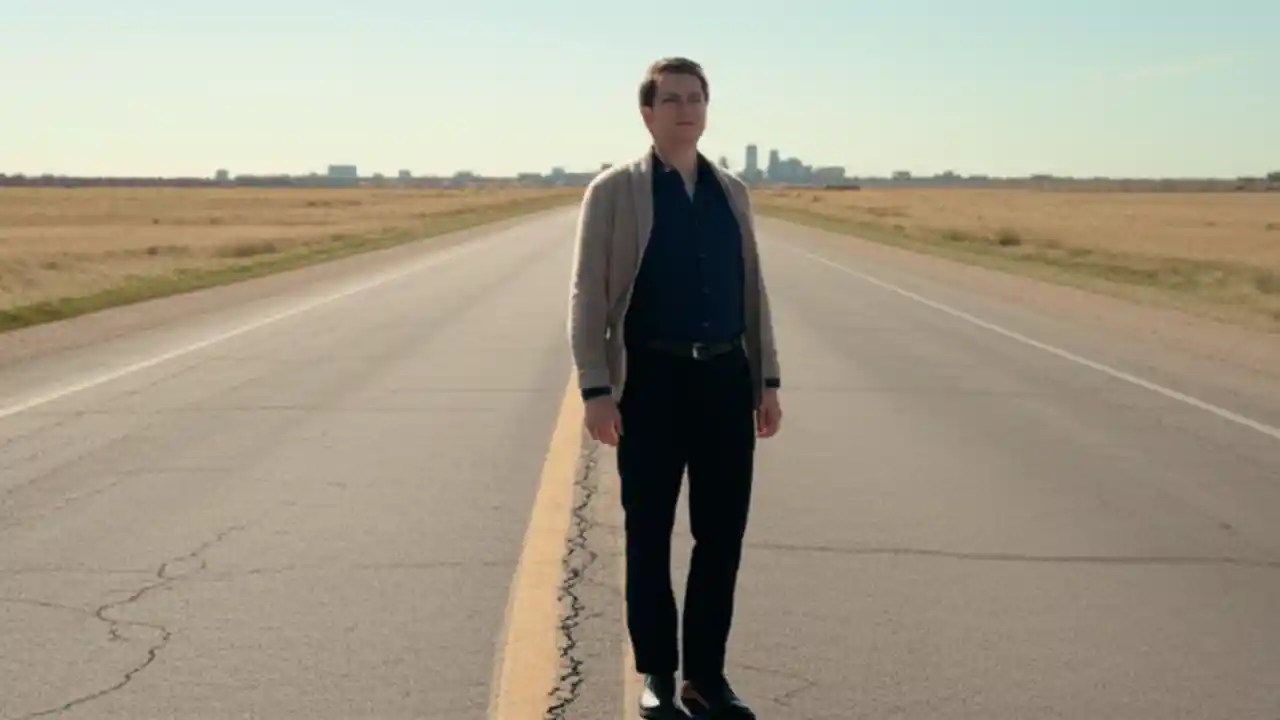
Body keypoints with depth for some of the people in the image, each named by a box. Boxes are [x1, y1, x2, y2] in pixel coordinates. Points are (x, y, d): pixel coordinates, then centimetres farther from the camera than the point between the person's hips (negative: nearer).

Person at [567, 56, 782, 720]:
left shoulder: (732, 191, 11)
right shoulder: (615, 191, -2)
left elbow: (752, 290, 14)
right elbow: (588, 295, -5)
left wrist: (767, 379, 10)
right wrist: (595, 389, -13)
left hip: (726, 379, 4)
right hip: (652, 381, -4)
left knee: (722, 535, 7)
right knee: (649, 538, 6)